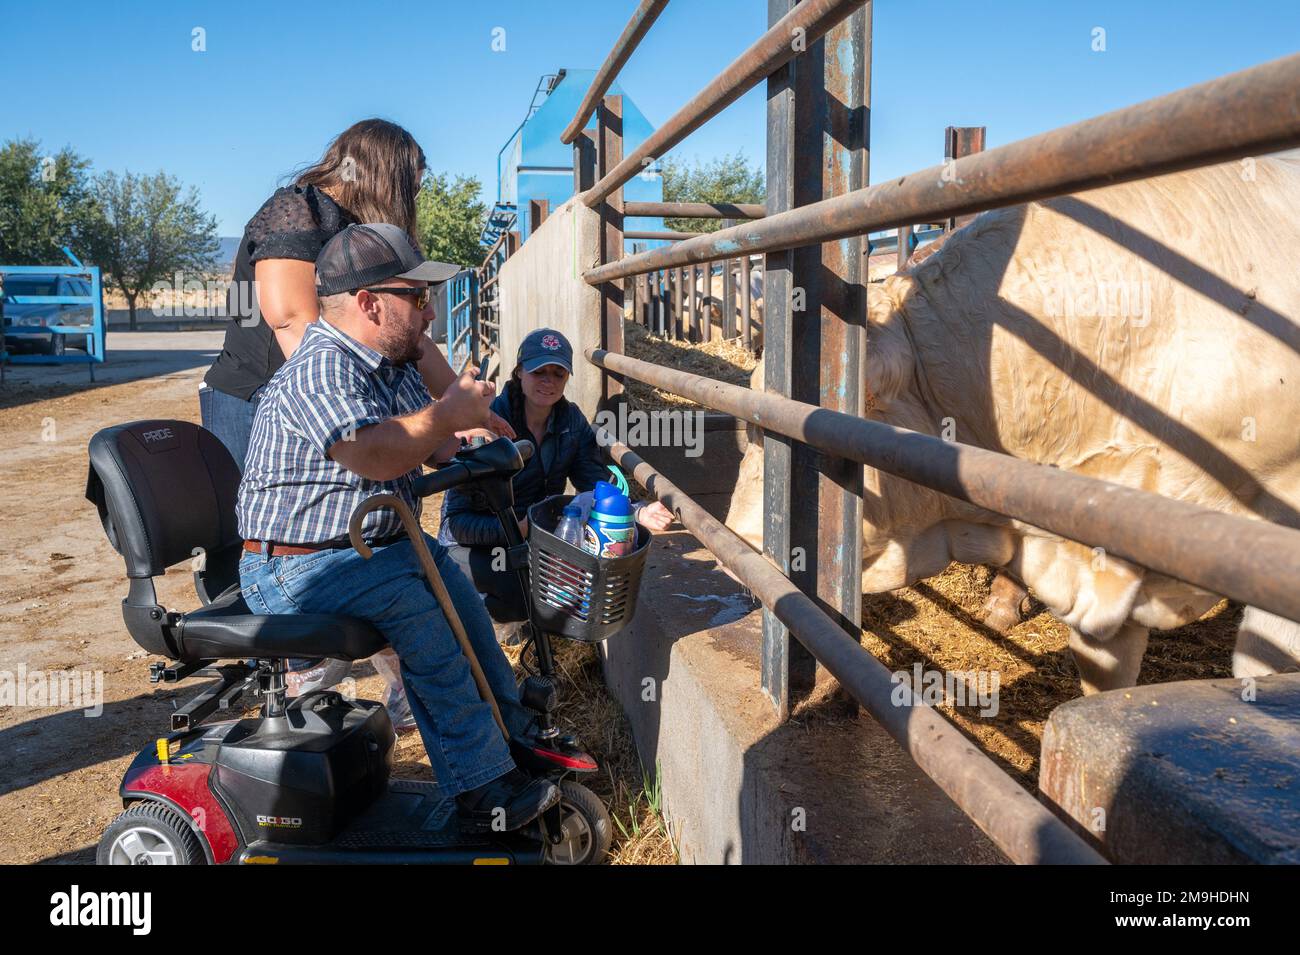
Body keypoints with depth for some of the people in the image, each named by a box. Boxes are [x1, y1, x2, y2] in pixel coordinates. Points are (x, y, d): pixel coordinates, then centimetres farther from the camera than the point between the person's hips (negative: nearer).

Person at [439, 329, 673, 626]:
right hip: (473, 544, -6)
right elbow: (456, 519, -21)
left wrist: (639, 512, -30)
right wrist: (515, 530, -38)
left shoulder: (571, 420, -3)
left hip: (539, 534, 6)